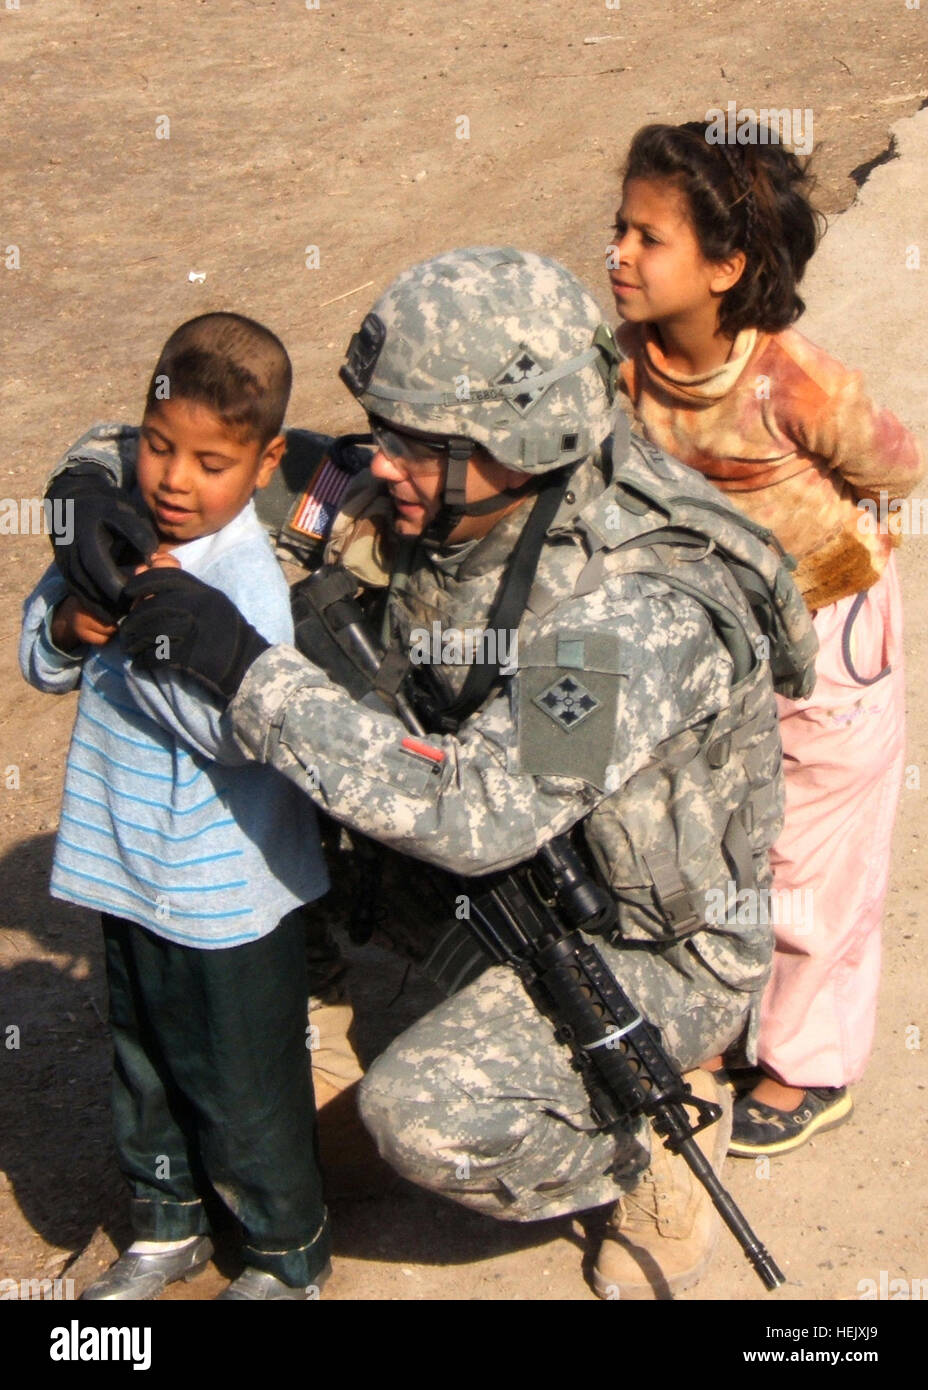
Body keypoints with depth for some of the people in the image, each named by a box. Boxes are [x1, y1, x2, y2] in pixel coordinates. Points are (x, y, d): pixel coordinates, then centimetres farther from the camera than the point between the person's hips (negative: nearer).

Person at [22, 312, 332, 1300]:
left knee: (244, 1089, 10)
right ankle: (168, 1225, 47)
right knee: (143, 1064, 24)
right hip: (128, 868, 7)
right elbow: (43, 661, 7)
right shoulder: (116, 534, -3)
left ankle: (287, 1255, 34)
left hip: (225, 894, -7)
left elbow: (236, 731, -28)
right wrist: (72, 625, -15)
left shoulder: (250, 582, -22)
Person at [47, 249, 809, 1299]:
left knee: (424, 1112, -22)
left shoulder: (638, 612, -35)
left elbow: (476, 811, -43)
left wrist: (245, 668, -43)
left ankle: (652, 1150, 8)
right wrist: (99, 486, -26)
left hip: (653, 945, -8)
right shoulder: (426, 507, -13)